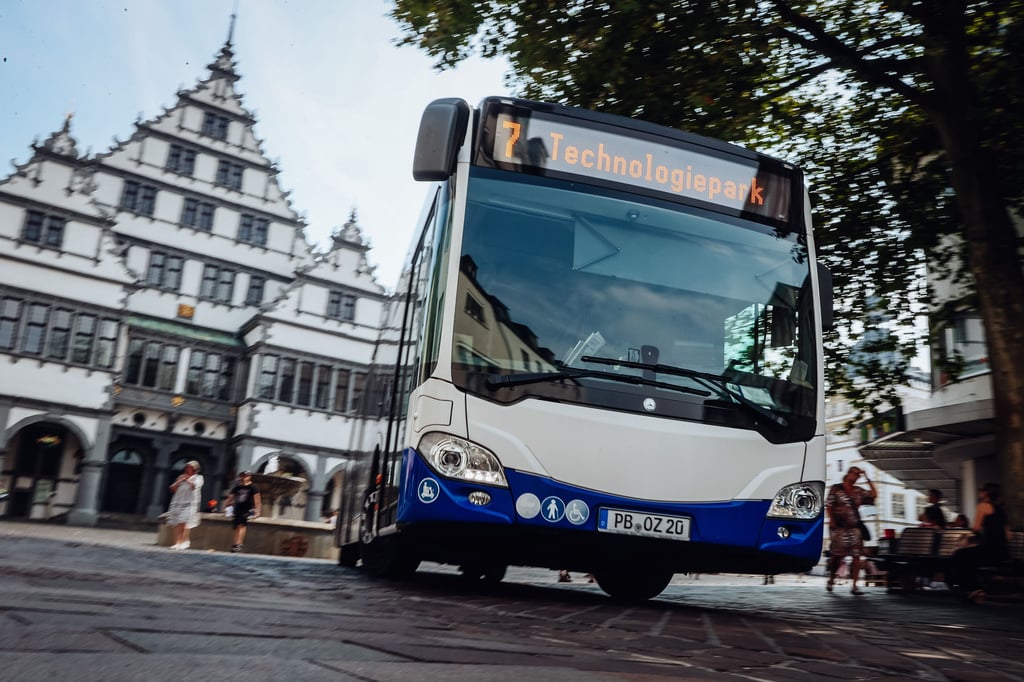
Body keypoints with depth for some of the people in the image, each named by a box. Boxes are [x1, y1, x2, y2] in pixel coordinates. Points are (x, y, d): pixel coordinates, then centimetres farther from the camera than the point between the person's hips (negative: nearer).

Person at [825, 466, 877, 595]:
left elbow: (874, 494, 8)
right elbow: (828, 506, 0)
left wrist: (867, 479, 7)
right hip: (839, 527, -4)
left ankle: (854, 586, -3)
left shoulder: (858, 491, 15)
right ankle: (831, 580, 17)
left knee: (856, 556, -5)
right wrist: (832, 521, -12)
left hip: (854, 527, 4)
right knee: (837, 555, -4)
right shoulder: (836, 489, 4)